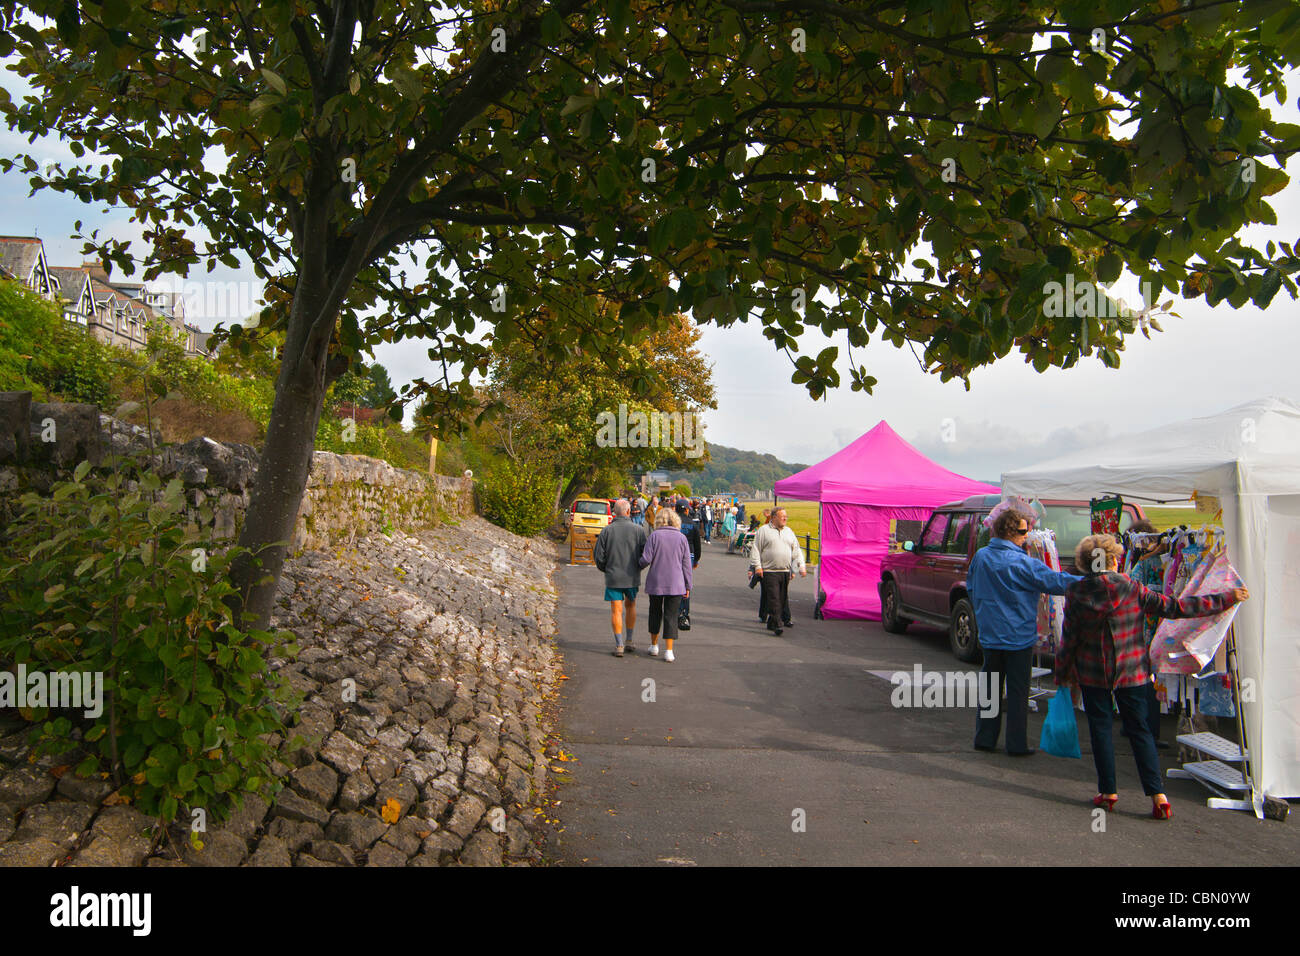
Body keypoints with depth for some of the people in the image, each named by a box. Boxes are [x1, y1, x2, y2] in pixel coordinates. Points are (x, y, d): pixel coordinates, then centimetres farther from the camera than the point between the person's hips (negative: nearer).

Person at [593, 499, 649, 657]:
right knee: (630, 605, 20)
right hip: (632, 577, 1)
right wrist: (638, 566, 11)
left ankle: (619, 645, 3)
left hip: (613, 577, -1)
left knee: (616, 610, 4)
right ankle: (628, 640, 25)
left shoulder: (606, 530, -6)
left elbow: (598, 555, -4)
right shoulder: (638, 530, -7)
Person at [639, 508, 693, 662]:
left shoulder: (655, 535, -6)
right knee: (671, 616, 4)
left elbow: (646, 559, -11)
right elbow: (686, 564, 2)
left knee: (655, 613, 17)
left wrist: (640, 563, 12)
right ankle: (669, 651, 0)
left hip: (655, 582, 0)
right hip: (675, 584, 0)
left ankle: (654, 646, 27)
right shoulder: (682, 538, 0)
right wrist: (687, 586, 8)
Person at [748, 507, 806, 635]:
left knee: (783, 599, 6)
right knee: (774, 599, -10)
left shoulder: (789, 532, 17)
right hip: (769, 572, -5)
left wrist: (801, 566, 9)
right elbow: (755, 549, 0)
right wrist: (757, 566, -8)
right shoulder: (764, 530, 2)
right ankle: (777, 624, -10)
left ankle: (772, 623, 16)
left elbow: (796, 551, 19)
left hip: (785, 572, 5)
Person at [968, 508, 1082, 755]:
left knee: (990, 686, 14)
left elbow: (971, 589, 12)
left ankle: (985, 738, 20)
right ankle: (1017, 744, 12)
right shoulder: (1022, 563, -18)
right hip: (1018, 637, -5)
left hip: (989, 635, 5)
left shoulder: (980, 556, 1)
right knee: (1017, 691, 5)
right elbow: (1056, 582, -15)